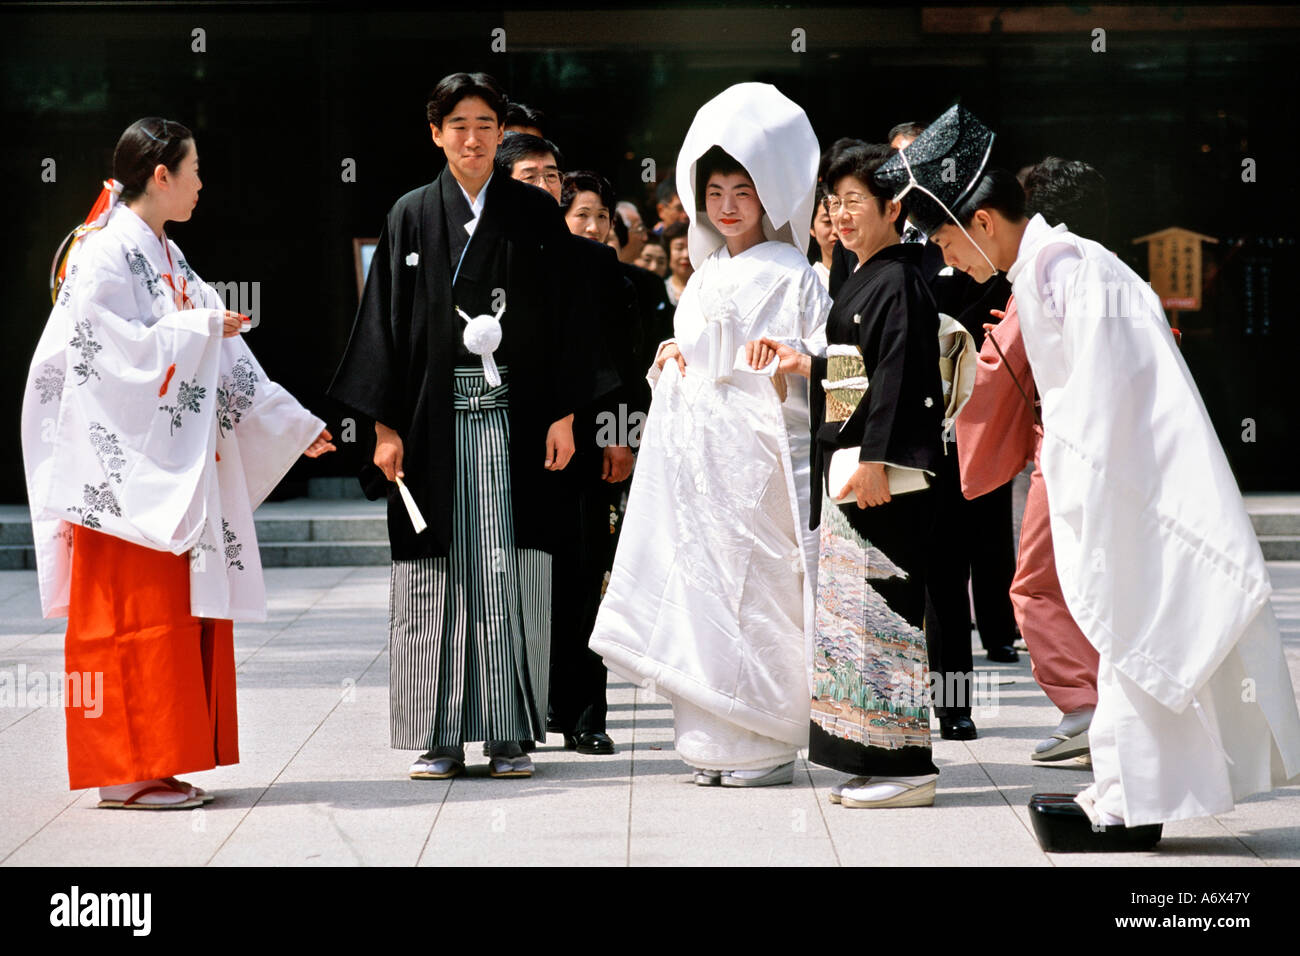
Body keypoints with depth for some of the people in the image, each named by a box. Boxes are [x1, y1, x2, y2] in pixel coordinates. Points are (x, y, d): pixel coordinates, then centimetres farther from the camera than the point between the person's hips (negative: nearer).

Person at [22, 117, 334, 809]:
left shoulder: (166, 258, 18)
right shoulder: (104, 252, -9)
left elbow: (225, 362, 19)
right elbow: (117, 350, -19)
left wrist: (296, 424, 18)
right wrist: (200, 328, -9)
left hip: (177, 466, 9)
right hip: (125, 466, -9)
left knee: (182, 614, 7)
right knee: (135, 615, -8)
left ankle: (160, 765, 11)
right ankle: (125, 773, -4)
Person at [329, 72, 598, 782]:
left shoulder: (536, 214, 6)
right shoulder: (411, 217, 6)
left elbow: (561, 317, 5)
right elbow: (387, 323, 4)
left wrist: (563, 414, -2)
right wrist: (385, 426, -3)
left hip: (514, 417, 0)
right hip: (435, 417, 0)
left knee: (508, 568, -2)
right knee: (437, 573, 1)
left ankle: (509, 734, 4)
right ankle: (439, 735, 7)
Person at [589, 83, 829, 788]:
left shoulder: (789, 275, -4)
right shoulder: (705, 277, 19)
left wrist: (787, 364, -27)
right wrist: (670, 361, 9)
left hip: (756, 456, -7)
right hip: (699, 453, 7)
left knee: (756, 592, -7)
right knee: (701, 586, 5)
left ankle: (765, 745, 0)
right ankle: (716, 741, 11)